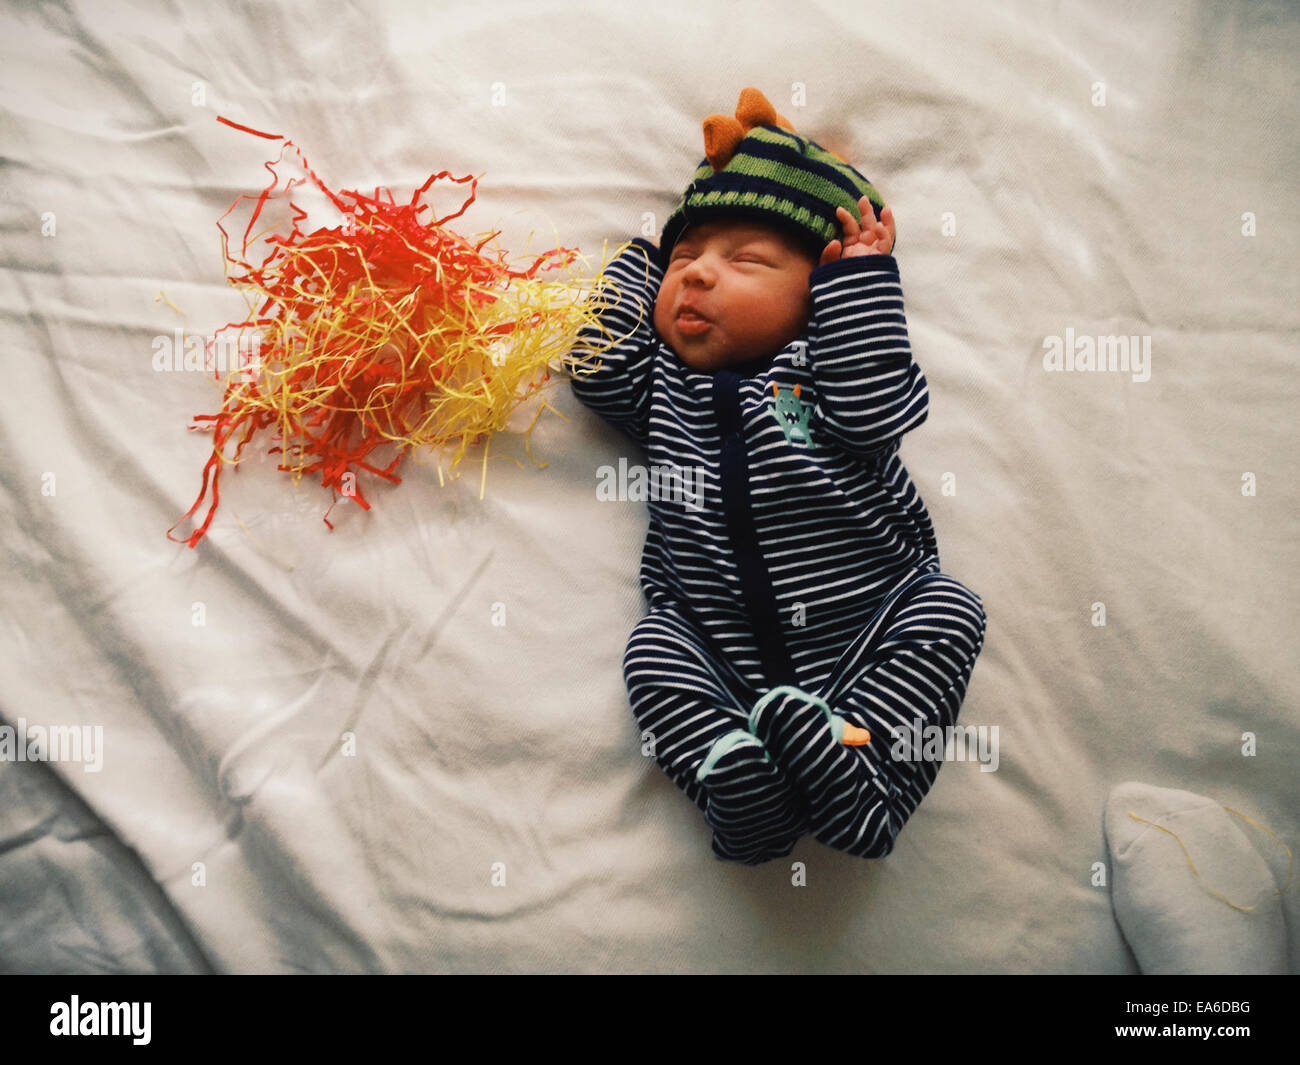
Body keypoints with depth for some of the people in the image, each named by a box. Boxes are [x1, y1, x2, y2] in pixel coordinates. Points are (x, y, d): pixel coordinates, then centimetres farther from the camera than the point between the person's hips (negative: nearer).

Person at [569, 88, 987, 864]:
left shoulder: (828, 365, 6)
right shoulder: (665, 382, 18)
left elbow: (877, 411, -12)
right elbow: (599, 369, 5)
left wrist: (862, 278, -6)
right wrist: (641, 263, 18)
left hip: (867, 630, -2)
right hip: (724, 654, 3)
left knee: (947, 611, -22)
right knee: (652, 650, -17)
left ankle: (863, 758, -31)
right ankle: (732, 776, -27)